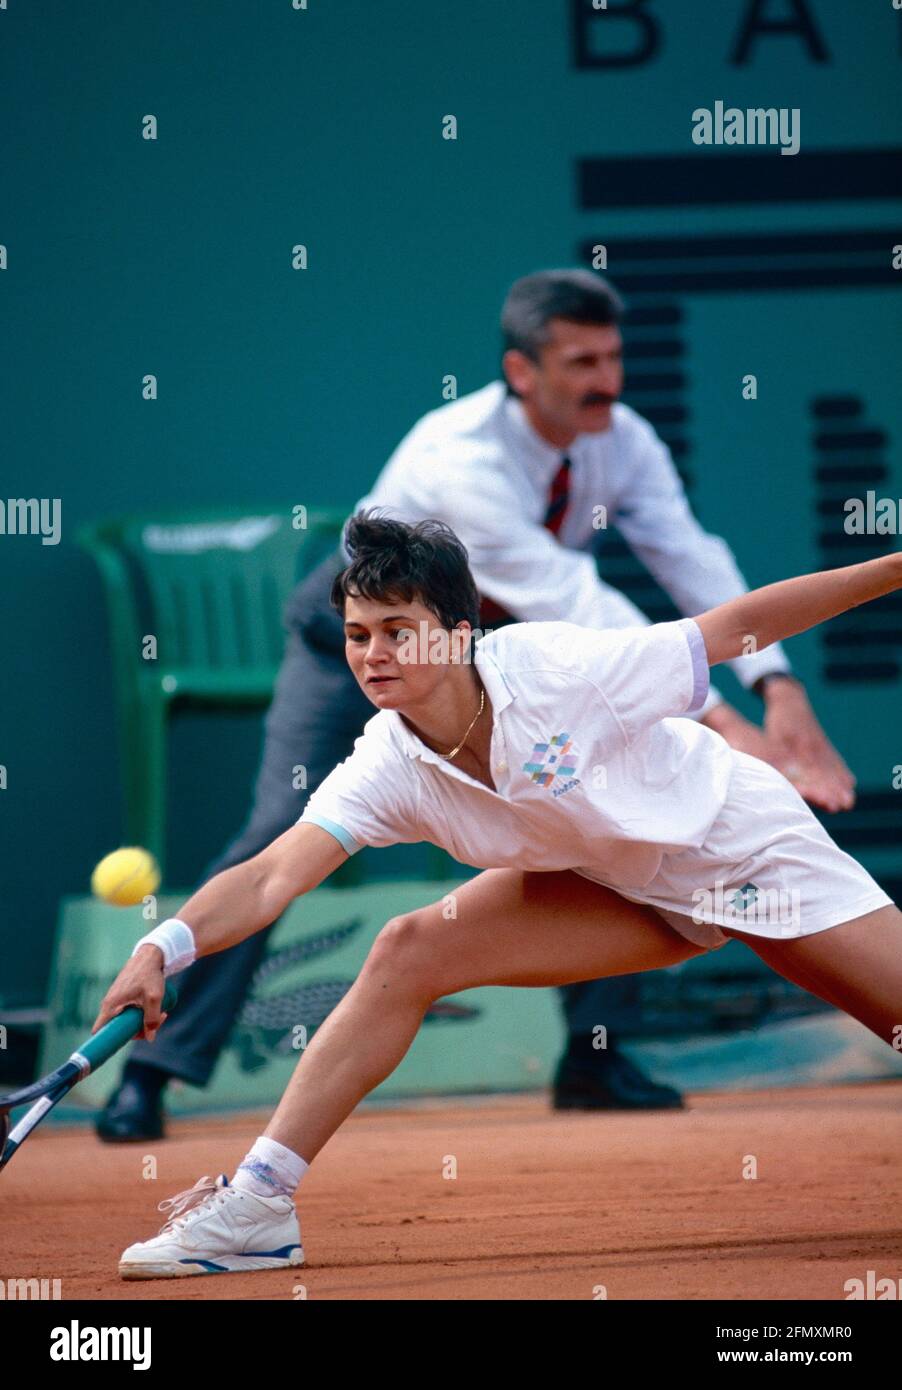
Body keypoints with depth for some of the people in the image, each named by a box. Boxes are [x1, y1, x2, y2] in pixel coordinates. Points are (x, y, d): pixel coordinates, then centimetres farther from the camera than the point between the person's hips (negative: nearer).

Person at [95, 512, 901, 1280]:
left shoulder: (552, 668, -31)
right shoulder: (389, 770, -20)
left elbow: (729, 631, -22)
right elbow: (271, 879, -31)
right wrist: (162, 949, -48)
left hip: (741, 837, -3)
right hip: (620, 886, 3)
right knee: (408, 952, -12)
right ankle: (258, 1203, -9)